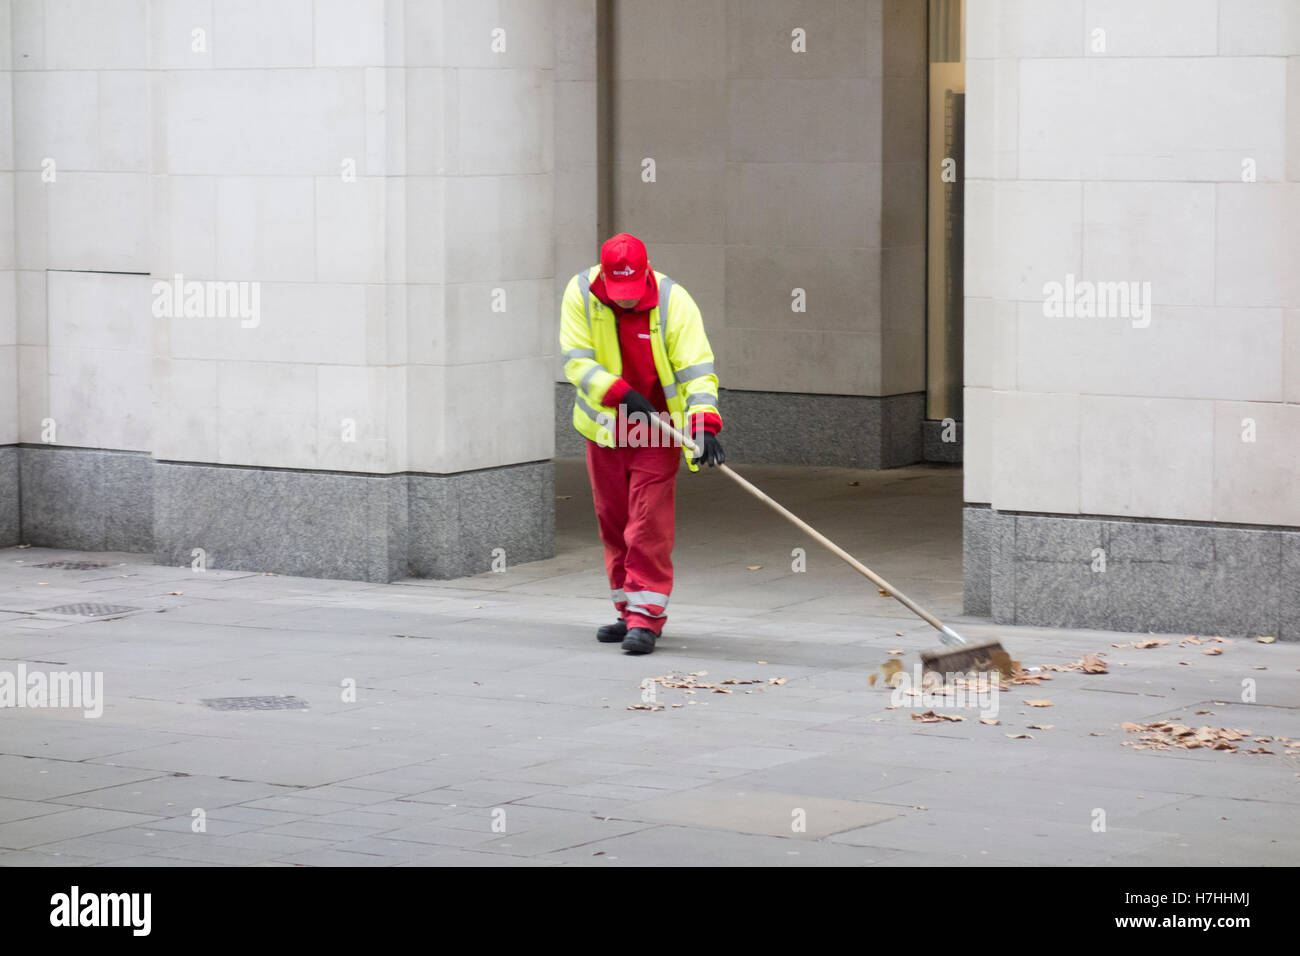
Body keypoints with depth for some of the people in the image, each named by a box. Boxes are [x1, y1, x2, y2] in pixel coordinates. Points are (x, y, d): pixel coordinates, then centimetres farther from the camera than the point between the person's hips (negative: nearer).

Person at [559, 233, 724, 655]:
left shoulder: (674, 302, -17)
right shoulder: (580, 294, -10)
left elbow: (697, 369, -20)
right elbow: (576, 361, -12)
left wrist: (704, 423, -34)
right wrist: (620, 393, -26)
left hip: (656, 428, -3)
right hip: (604, 427, 3)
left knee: (649, 522, -11)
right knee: (613, 523, 10)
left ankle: (646, 617, -9)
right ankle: (630, 612, 22)